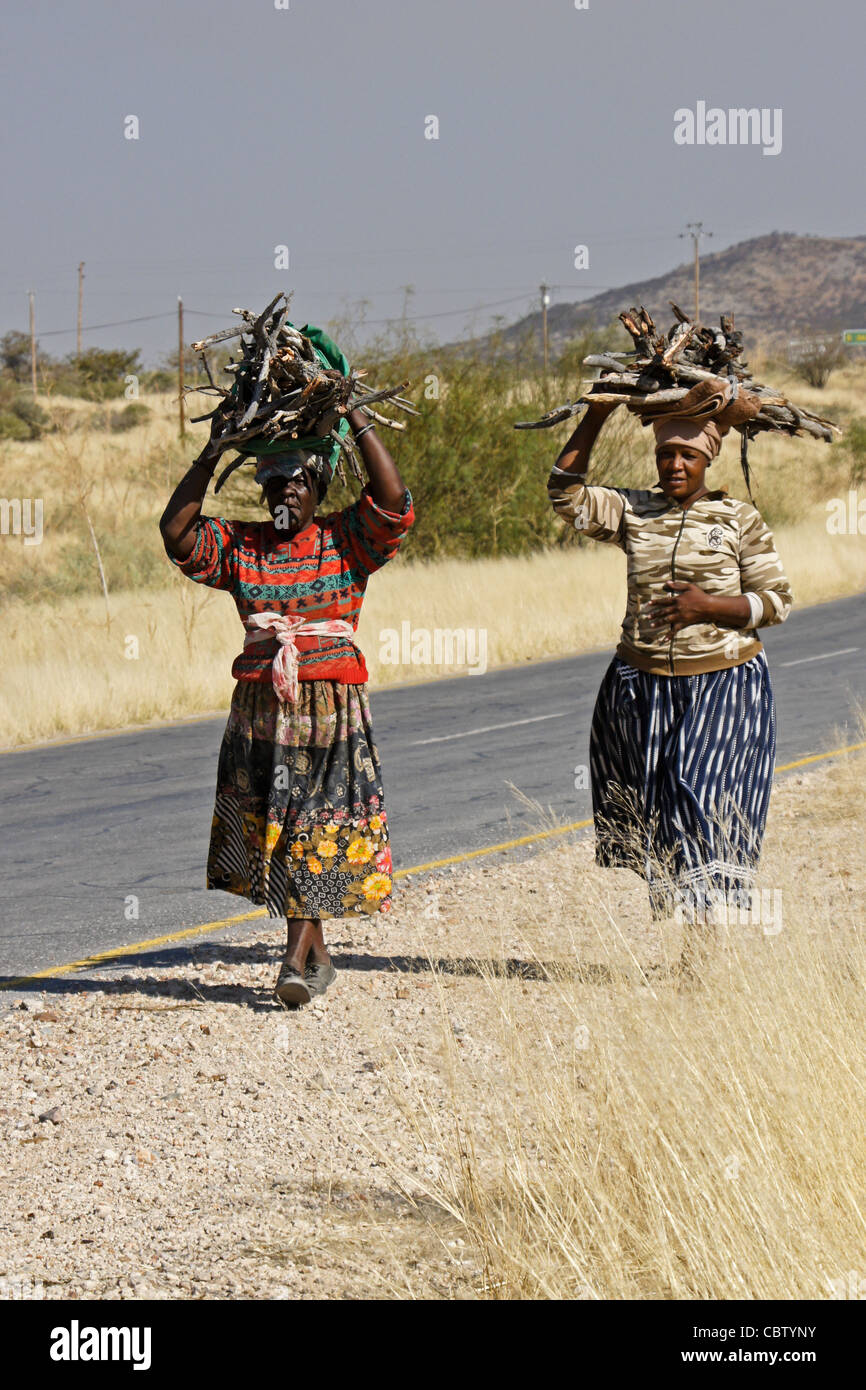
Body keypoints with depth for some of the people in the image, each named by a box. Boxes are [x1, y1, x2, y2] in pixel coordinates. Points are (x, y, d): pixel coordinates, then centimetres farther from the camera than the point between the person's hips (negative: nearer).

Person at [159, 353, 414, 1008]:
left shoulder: (346, 540, 1)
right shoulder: (239, 544, 7)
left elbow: (395, 501, -15)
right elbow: (177, 533, -6)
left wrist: (358, 420, -13)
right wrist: (213, 453, -7)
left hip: (332, 703, -3)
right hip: (260, 704, 3)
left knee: (320, 829, -9)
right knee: (267, 826, 4)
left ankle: (297, 958, -9)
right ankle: (316, 953, 16)